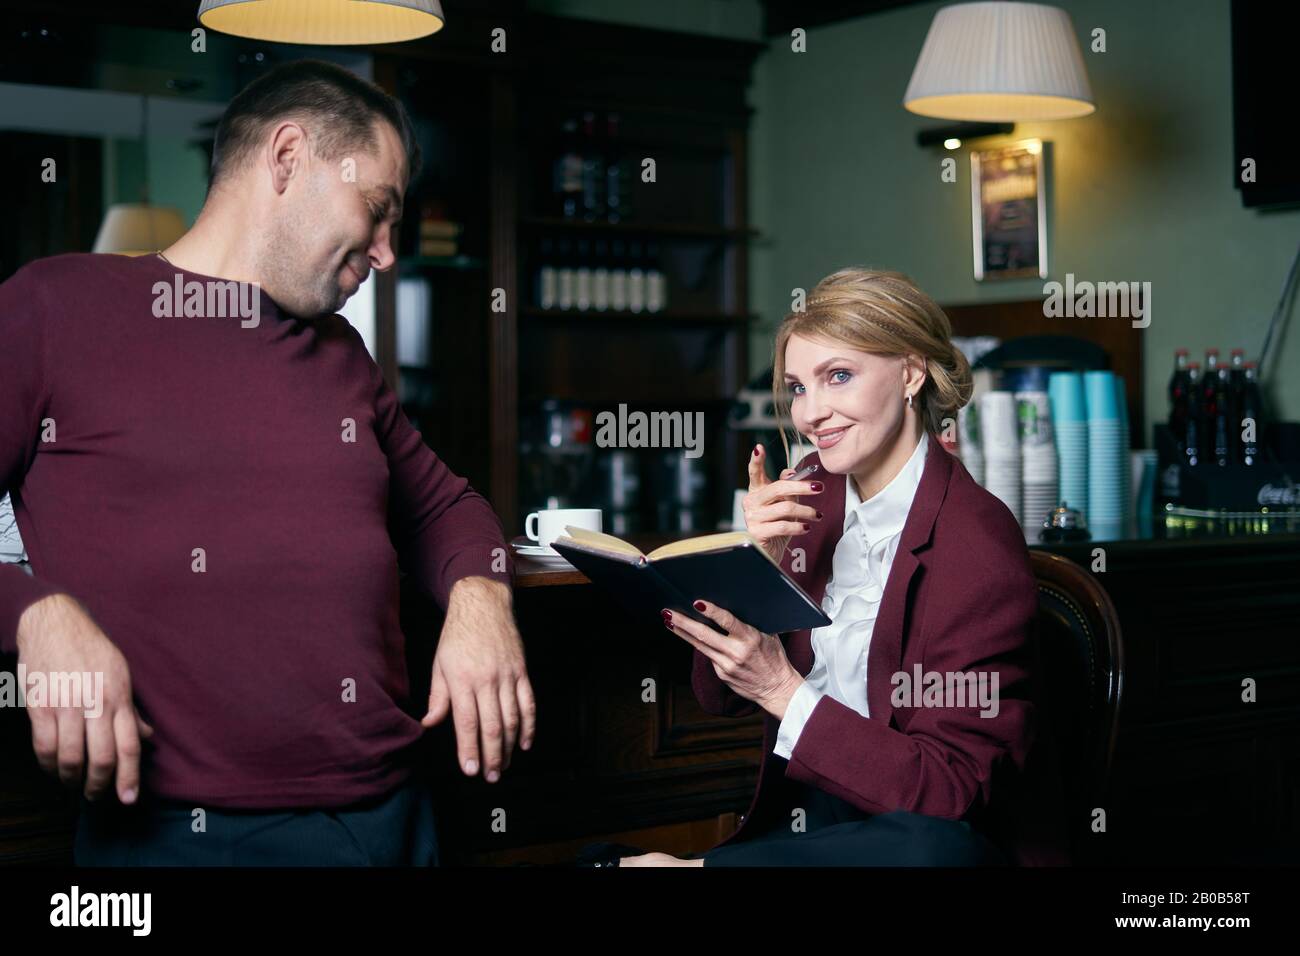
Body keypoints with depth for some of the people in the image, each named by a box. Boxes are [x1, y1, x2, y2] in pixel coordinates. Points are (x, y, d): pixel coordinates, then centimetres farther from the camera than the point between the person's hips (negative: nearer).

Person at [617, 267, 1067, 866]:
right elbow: (720, 697, 6)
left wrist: (782, 689, -20)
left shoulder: (977, 545, -15)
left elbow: (947, 791, -15)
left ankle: (687, 867, -23)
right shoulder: (809, 496, 4)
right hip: (802, 813, 3)